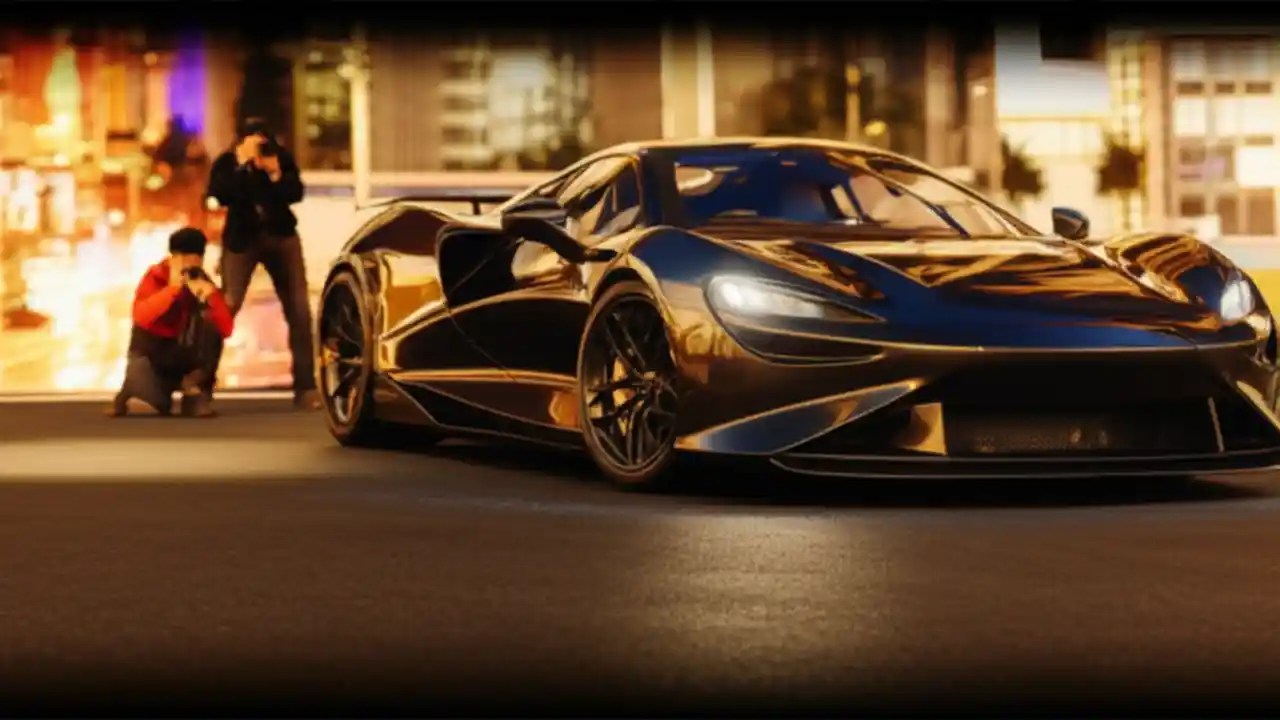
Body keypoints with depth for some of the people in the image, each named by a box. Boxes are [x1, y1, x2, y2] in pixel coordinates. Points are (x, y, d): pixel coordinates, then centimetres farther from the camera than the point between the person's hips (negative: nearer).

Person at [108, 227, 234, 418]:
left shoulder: (203, 284, -5)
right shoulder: (155, 277, -10)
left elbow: (226, 329, -16)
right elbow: (141, 318, -29)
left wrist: (212, 294, -30)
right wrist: (173, 288, -34)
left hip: (185, 358, 3)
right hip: (151, 354, -3)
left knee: (210, 324, -24)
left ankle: (195, 391, -19)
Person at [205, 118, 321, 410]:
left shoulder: (281, 158, -1)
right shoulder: (226, 164, -7)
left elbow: (296, 193, -10)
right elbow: (222, 194, -24)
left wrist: (277, 175, -25)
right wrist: (245, 165, -26)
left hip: (281, 236, 3)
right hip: (242, 239, -3)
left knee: (299, 310, -1)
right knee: (226, 308, -14)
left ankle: (305, 387, 4)